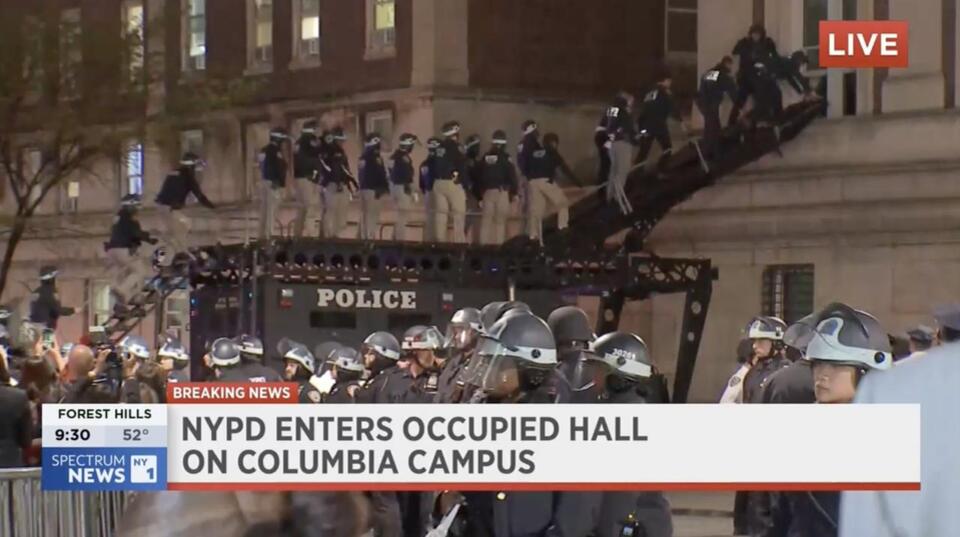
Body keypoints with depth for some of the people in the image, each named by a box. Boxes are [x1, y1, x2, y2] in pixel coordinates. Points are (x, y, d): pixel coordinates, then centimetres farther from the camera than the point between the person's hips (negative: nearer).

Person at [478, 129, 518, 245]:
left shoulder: (485, 157, 8)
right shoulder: (505, 158, -6)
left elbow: (479, 176, 10)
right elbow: (512, 176, -9)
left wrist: (480, 194, 16)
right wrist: (513, 192, 0)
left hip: (487, 191, 4)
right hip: (502, 191, -4)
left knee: (486, 219, 8)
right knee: (500, 220, -1)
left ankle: (484, 243, 5)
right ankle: (498, 244, -6)